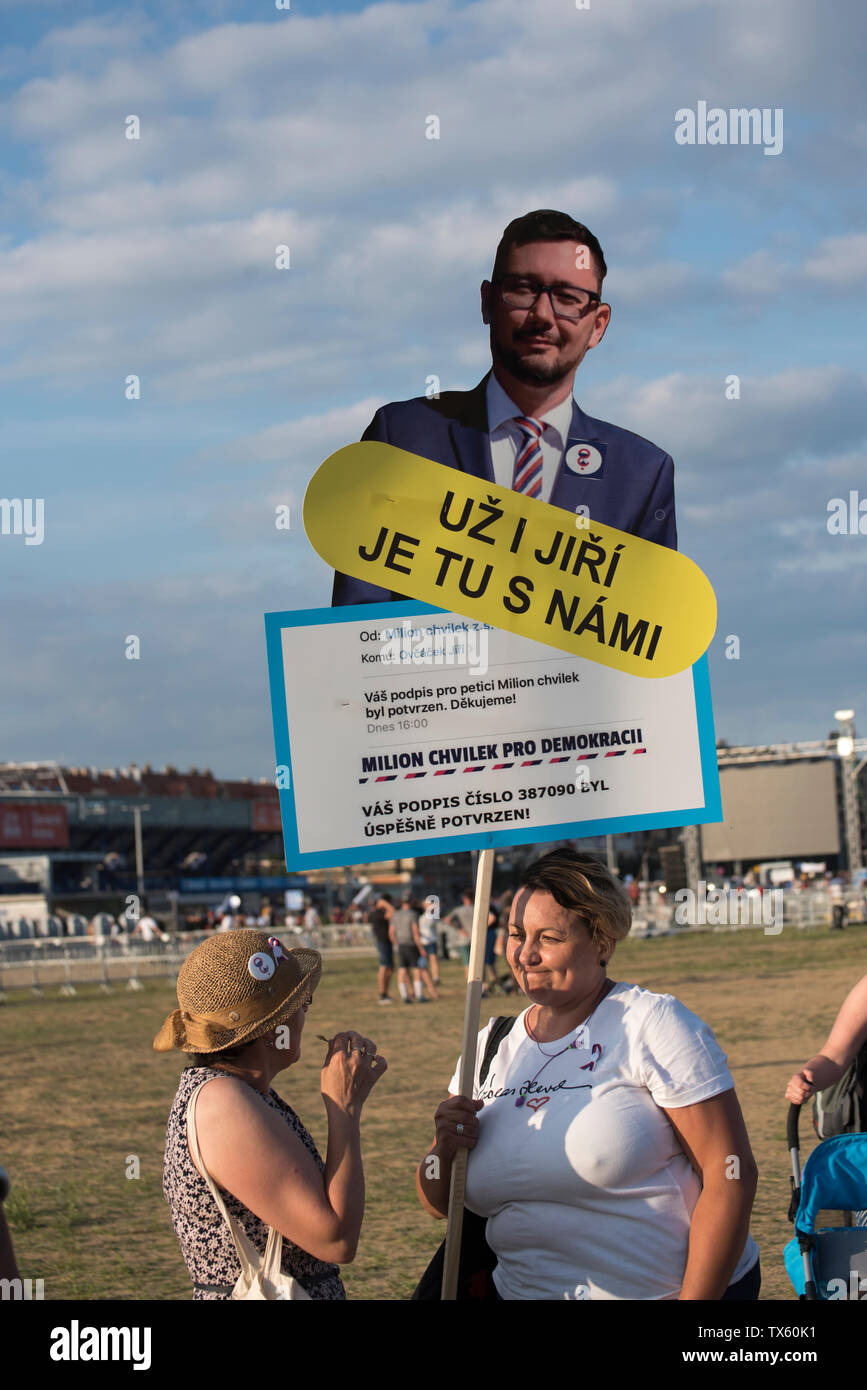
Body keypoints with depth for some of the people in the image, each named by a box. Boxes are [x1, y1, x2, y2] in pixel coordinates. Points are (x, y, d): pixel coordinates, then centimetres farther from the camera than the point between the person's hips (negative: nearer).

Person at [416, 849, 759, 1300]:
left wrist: (695, 1298, -20)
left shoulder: (654, 1024, -9)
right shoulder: (489, 1048, 6)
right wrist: (445, 1149, -10)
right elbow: (438, 1203, 11)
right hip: (521, 1289, 4)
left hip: (666, 1290, -4)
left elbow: (730, 1176, -15)